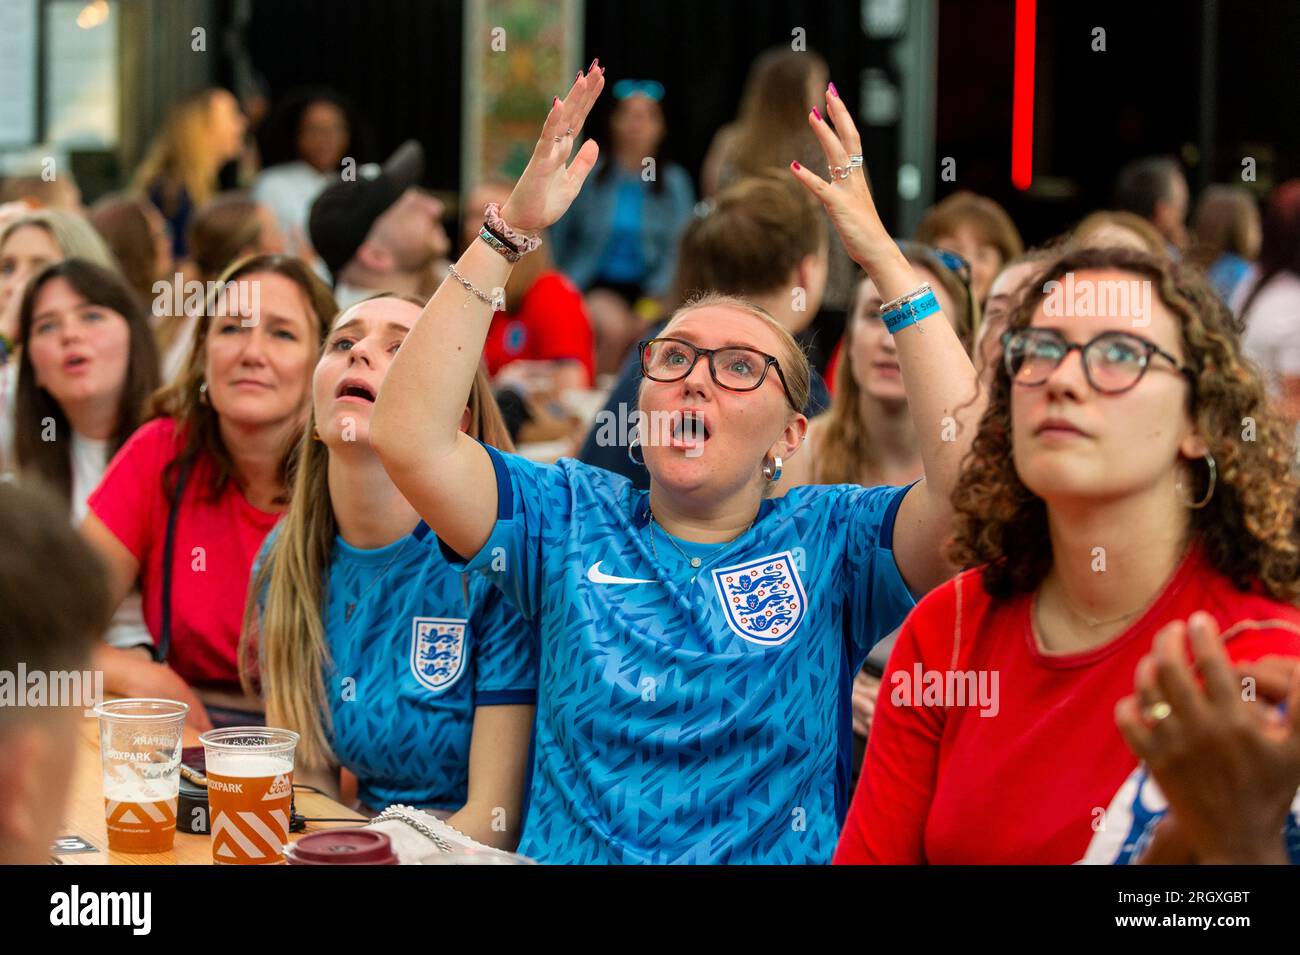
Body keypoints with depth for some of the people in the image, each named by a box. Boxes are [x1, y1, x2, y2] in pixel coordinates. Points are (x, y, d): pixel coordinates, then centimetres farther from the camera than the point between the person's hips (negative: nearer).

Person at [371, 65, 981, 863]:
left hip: (783, 858, -1)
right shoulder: (572, 522, 11)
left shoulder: (830, 544, 6)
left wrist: (884, 258, -11)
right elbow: (409, 438, -3)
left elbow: (969, 477, -12)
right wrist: (511, 229, -7)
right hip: (569, 856, 1)